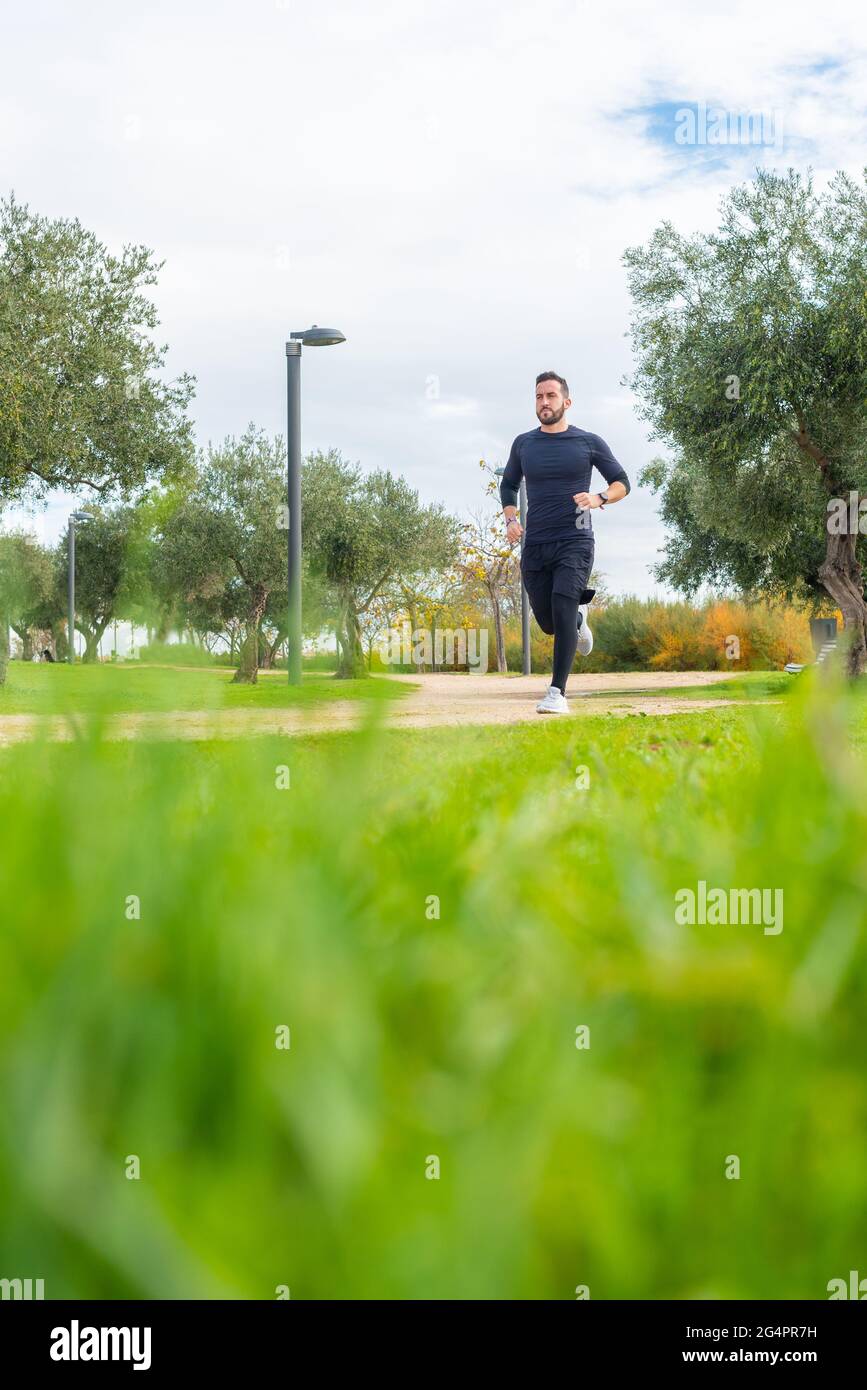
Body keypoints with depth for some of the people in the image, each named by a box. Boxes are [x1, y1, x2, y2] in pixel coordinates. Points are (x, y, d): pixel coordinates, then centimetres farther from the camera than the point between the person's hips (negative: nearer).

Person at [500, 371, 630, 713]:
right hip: (534, 546, 4)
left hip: (575, 543, -3)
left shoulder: (589, 442, 2)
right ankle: (579, 618, 46)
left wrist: (599, 498, -14)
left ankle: (557, 693, -18)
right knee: (548, 622, 9)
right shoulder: (523, 444, 10)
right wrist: (510, 519, 6)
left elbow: (622, 483, 8)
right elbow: (508, 485, 25)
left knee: (562, 611, -20)